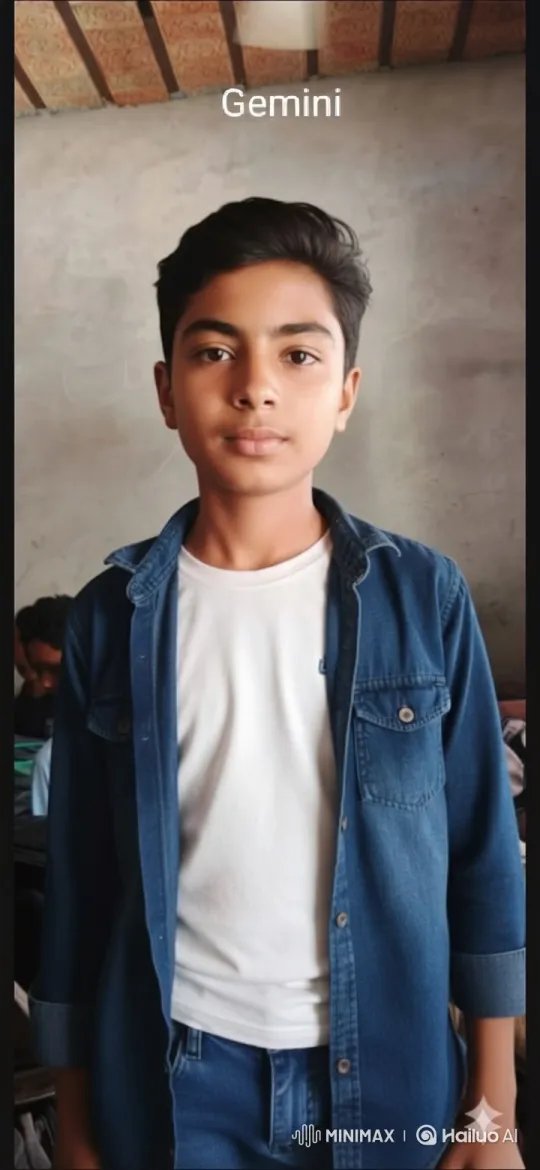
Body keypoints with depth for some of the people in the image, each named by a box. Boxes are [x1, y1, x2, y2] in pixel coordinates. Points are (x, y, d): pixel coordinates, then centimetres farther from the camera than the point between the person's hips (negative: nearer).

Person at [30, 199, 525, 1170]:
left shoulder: (425, 596, -8)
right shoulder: (113, 616, -6)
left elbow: (483, 853, -3)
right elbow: (80, 879, 0)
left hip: (392, 1070, 1)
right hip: (172, 1081, 0)